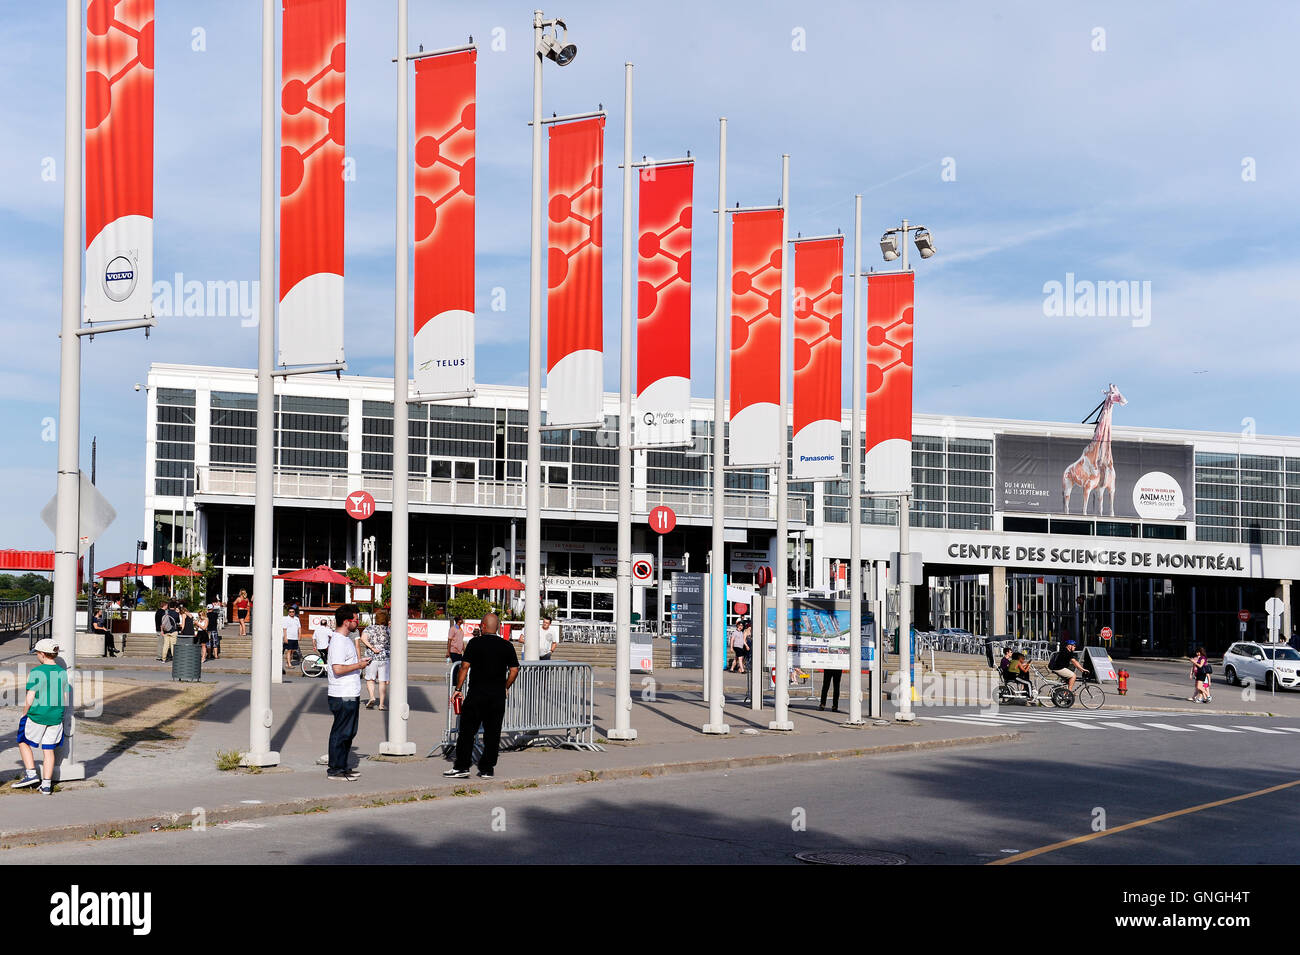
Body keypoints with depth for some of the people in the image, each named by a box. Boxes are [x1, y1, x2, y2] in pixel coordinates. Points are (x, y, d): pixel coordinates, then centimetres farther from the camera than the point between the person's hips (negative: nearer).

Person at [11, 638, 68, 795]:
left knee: (23, 742, 18)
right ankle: (46, 785, 9)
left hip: (37, 716, -4)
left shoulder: (36, 673, -14)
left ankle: (31, 774, 9)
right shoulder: (62, 673, 2)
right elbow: (65, 698, 7)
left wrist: (23, 715, 1)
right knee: (49, 749, 10)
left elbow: (29, 700, -14)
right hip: (56, 717, 4)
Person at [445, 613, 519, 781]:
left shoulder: (475, 643, -5)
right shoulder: (506, 646, 4)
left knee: (467, 730, 4)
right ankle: (487, 769, 8)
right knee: (492, 733, 7)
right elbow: (514, 670, 5)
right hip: (498, 696, 3)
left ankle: (462, 767, 3)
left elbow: (465, 667, -7)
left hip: (476, 693, -3)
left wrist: (458, 688, 0)